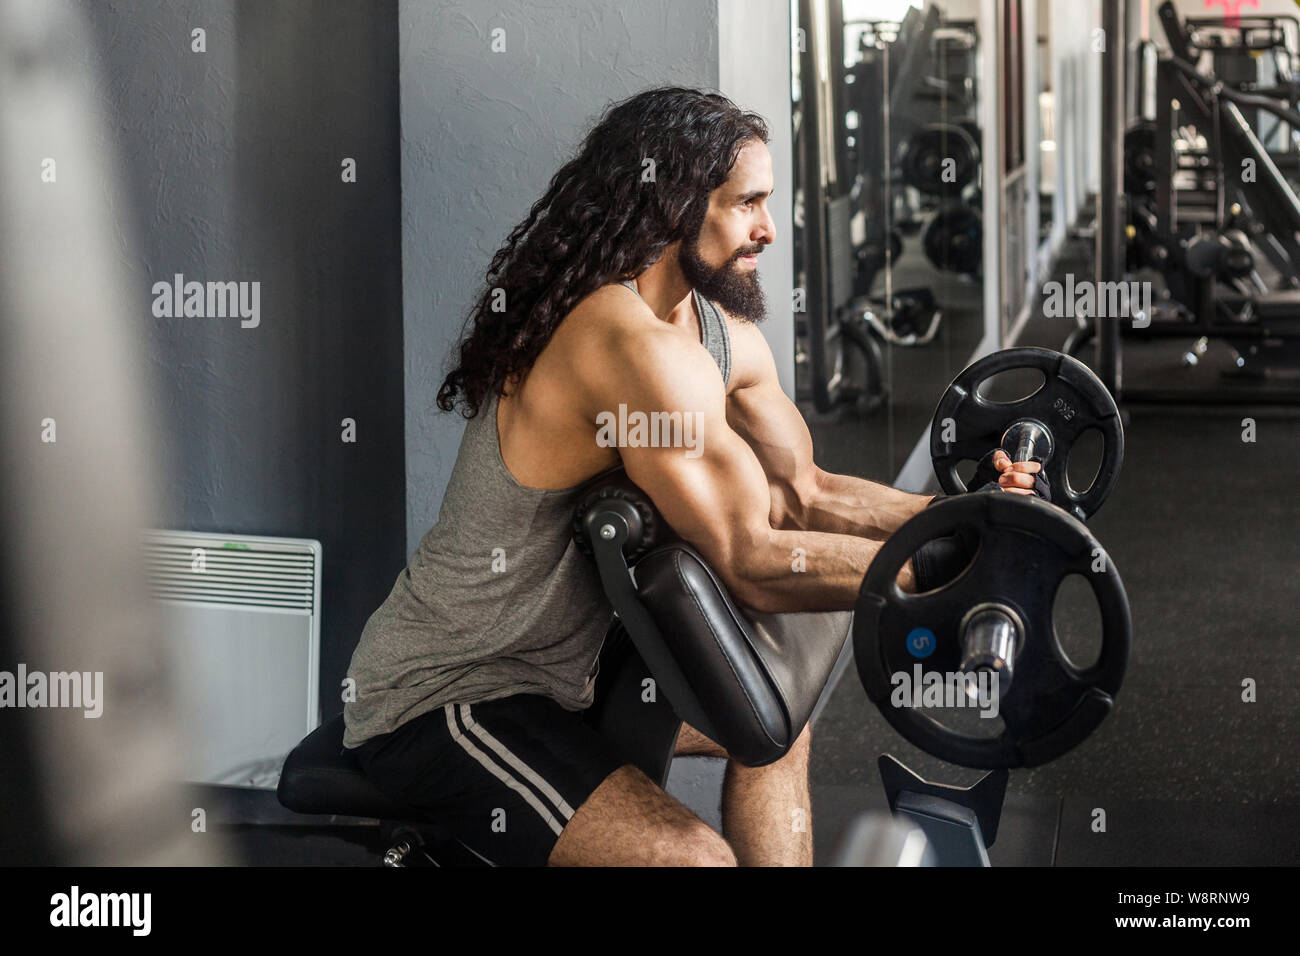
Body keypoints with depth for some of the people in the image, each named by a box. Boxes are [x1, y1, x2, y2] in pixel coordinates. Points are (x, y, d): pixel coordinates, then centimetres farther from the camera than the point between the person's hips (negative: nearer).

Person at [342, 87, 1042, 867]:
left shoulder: (723, 332, 6)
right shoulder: (635, 344, -26)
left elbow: (801, 494, 8)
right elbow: (752, 560, -28)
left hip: (562, 666, 11)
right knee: (695, 857, -26)